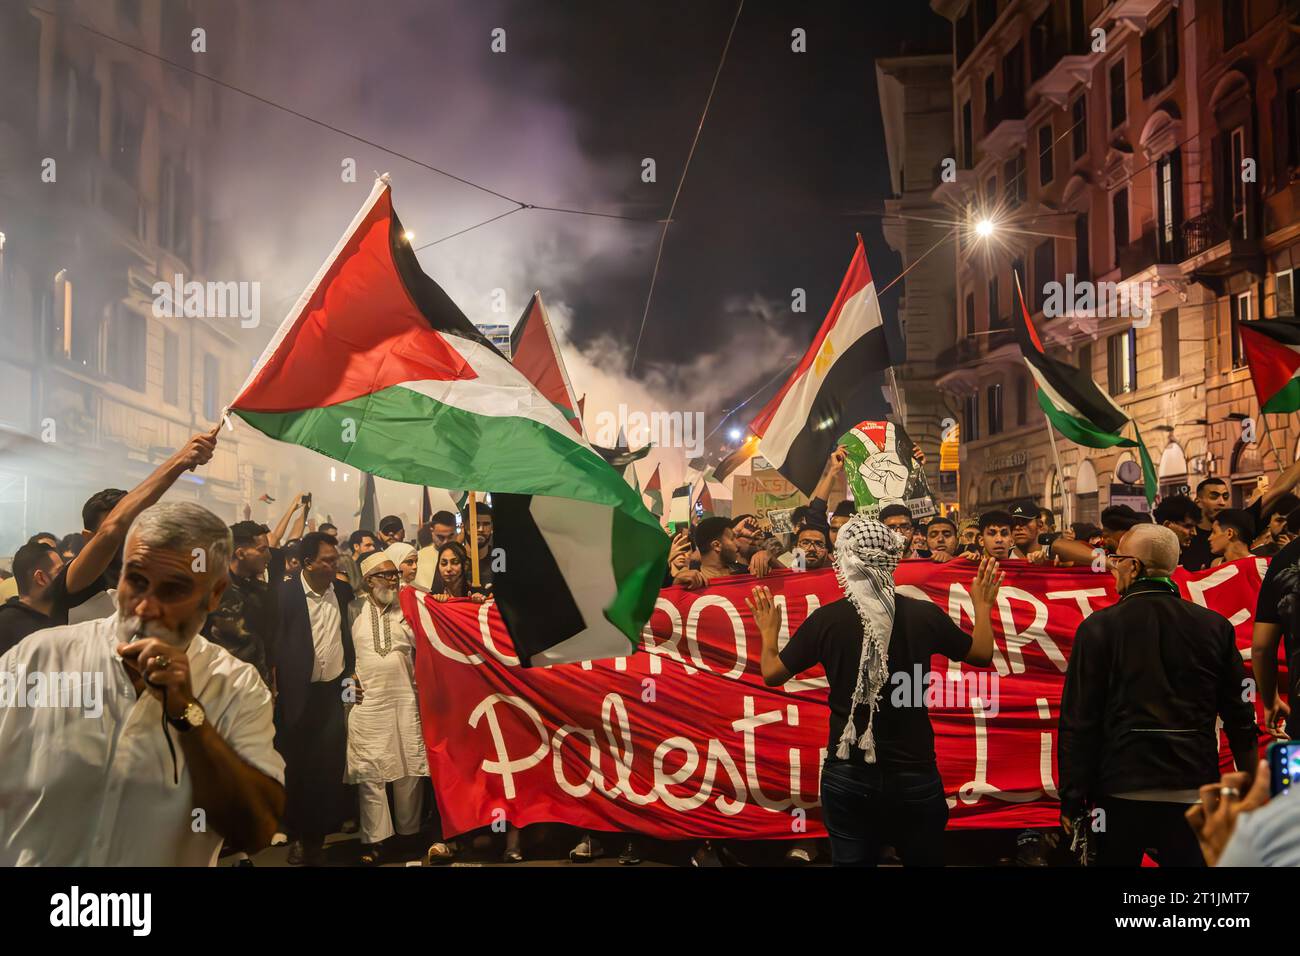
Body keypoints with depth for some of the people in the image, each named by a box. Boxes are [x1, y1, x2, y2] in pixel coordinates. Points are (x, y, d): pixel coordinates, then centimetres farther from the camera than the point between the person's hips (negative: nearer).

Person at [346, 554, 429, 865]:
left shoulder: (406, 608, 10)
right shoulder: (353, 610, 4)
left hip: (405, 699, 2)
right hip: (366, 702, -2)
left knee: (410, 768, 5)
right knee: (370, 771, -1)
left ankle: (410, 833, 17)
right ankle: (374, 839, 5)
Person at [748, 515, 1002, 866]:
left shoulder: (826, 619, -11)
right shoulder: (925, 614, -9)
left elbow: (772, 673, 1)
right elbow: (982, 653, 8)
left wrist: (769, 632, 20)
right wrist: (982, 605, 26)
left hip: (847, 776, -1)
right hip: (915, 774, 1)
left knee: (851, 860, 15)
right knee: (925, 860, 20)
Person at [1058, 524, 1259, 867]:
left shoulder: (1099, 628, -6)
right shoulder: (1215, 627, 1)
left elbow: (1078, 722, -7)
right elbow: (1240, 717, 5)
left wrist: (1072, 800, -2)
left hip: (1121, 790, -2)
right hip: (1193, 790, 2)